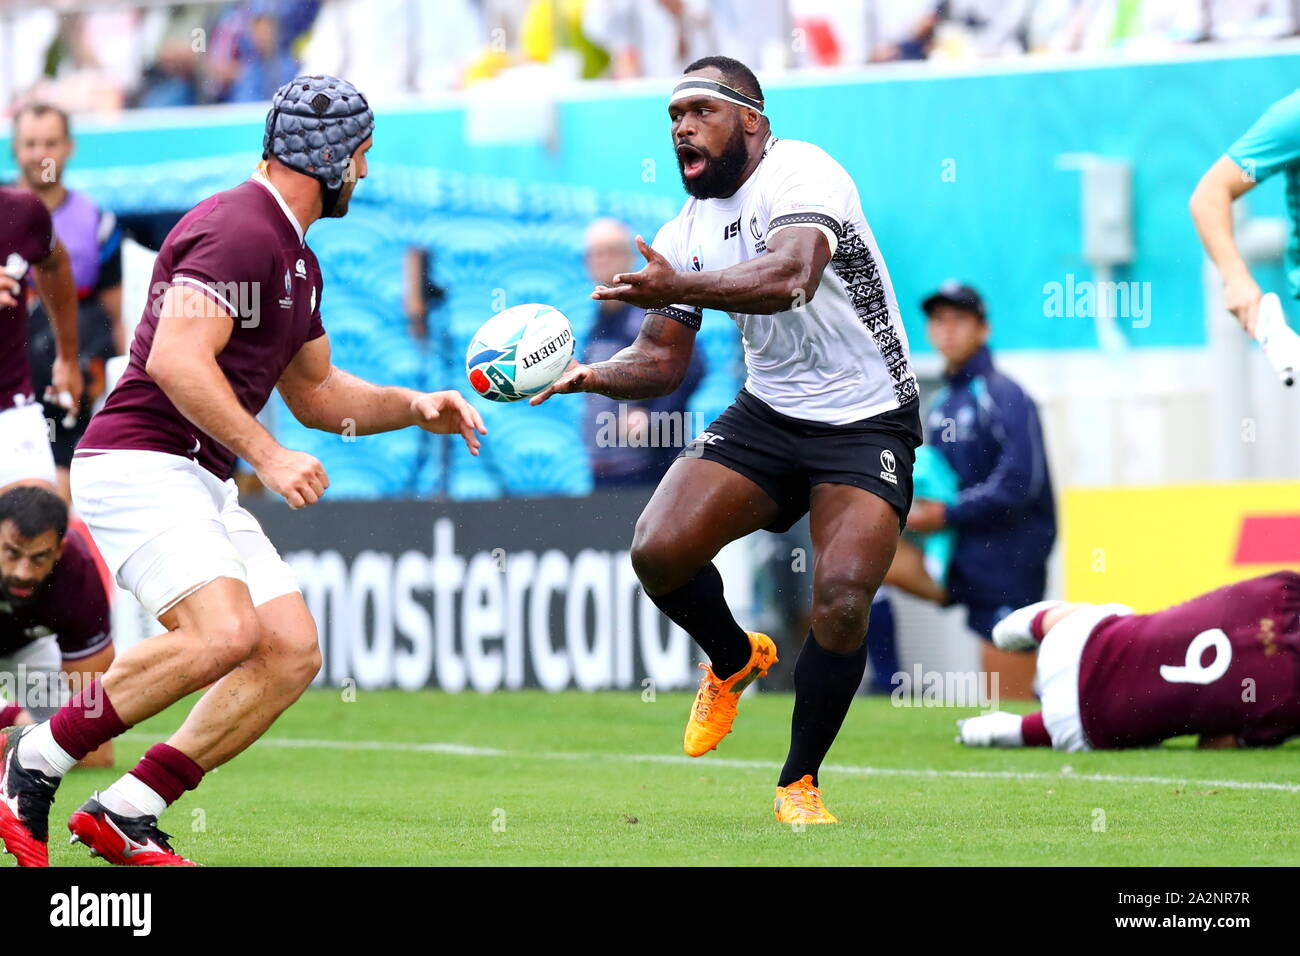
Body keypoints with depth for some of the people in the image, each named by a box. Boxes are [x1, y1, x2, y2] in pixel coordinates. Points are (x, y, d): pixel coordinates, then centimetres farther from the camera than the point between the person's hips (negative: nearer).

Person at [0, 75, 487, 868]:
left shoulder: (297, 259, 20)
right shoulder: (238, 230, -13)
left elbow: (315, 392, 31)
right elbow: (175, 360, -24)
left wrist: (413, 407, 16)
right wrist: (267, 456, -22)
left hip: (206, 486, 10)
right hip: (139, 466, -10)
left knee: (294, 651, -2)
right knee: (225, 631, -28)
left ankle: (126, 814, -1)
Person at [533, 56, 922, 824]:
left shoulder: (799, 173, -19)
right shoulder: (684, 234, 4)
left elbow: (791, 276, -39)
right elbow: (663, 361, 8)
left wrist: (682, 286, -54)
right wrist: (593, 376, -13)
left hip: (868, 422, -6)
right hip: (768, 414, 6)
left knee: (842, 602, -22)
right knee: (658, 551, -14)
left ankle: (800, 784, 0)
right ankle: (734, 661, 19)